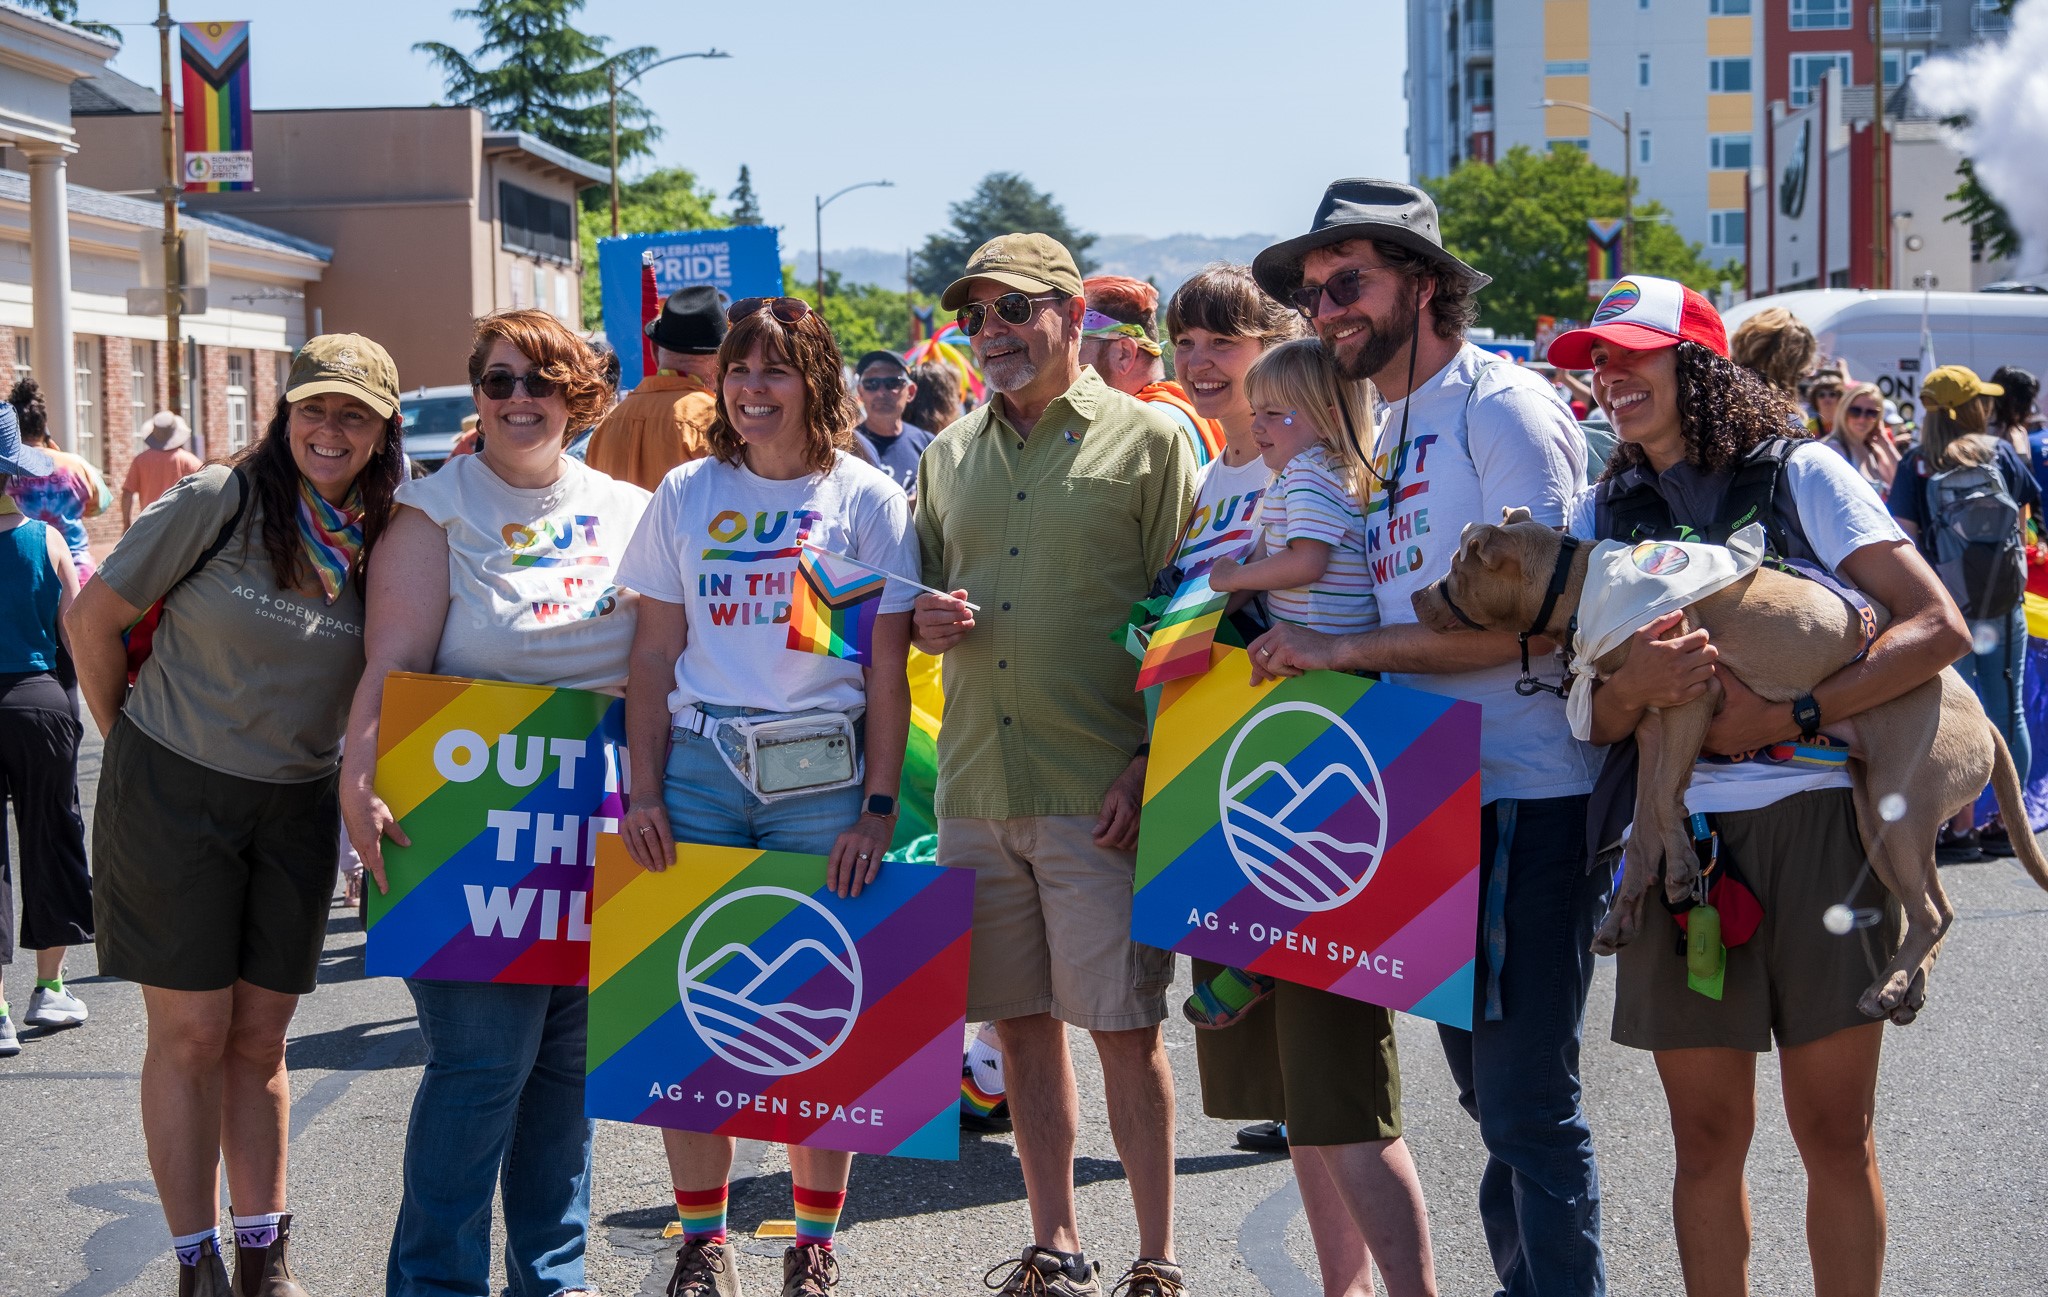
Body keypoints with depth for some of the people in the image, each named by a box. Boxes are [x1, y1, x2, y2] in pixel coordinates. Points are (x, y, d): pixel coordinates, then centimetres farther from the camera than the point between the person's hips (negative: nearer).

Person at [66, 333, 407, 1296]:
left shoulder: (385, 540, 0)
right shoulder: (216, 503, -13)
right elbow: (94, 618, -5)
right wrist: (129, 740, 2)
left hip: (295, 810, 4)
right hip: (174, 797, -4)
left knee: (260, 1039, 10)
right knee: (192, 1033, 0)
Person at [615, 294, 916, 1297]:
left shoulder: (867, 500, 3)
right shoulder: (687, 494, 10)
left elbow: (887, 675, 1)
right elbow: (654, 657, 9)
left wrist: (878, 806, -7)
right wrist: (644, 792, 0)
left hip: (820, 774, -2)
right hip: (698, 769, 2)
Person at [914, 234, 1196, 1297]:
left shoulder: (1146, 439, -1)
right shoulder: (950, 454, 15)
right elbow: (924, 593, 24)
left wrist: (1148, 764, -13)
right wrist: (928, 621, -1)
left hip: (1099, 793, -5)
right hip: (976, 788, 5)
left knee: (1125, 1029, -3)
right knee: (1021, 1022, 10)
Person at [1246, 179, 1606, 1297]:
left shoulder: (1503, 406, -10)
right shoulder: (1385, 429, 16)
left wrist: (1345, 648, -19)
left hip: (1528, 798, -9)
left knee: (1526, 1100, -8)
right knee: (1487, 1089, 14)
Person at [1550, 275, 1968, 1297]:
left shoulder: (1800, 475, 2)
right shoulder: (1602, 515, 12)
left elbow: (1939, 628, -6)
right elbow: (1592, 719, 8)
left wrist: (1791, 716, -16)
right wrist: (1634, 688, -16)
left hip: (1817, 820, -3)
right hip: (1679, 838, 3)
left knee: (1835, 1131, 0)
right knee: (1706, 1137, 5)